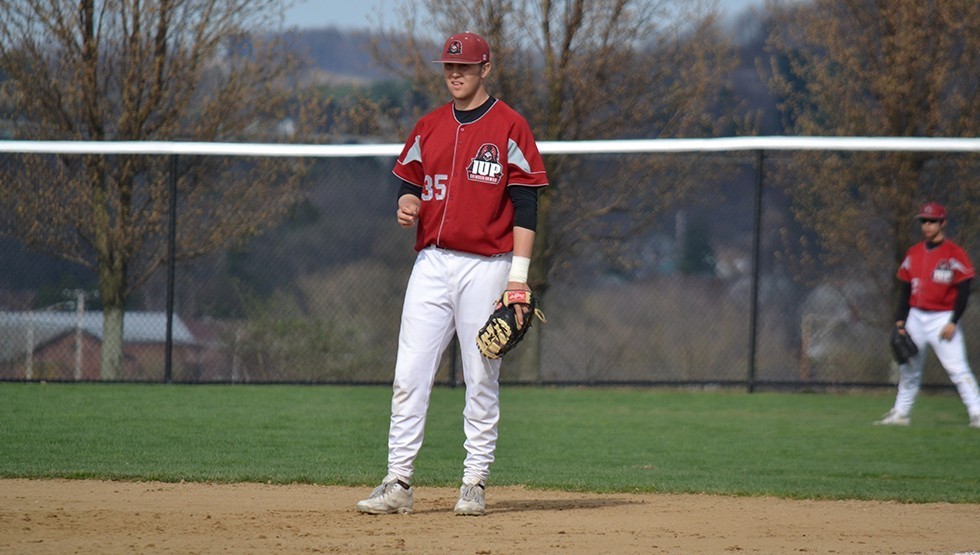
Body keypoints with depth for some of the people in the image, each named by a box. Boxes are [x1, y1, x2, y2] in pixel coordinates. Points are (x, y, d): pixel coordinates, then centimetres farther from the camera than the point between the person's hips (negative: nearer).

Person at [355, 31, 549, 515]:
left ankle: (475, 483, 7)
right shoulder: (428, 128, 13)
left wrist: (519, 275, -12)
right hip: (432, 263, 4)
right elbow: (410, 180, 21)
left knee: (481, 380, 0)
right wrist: (407, 204, -4)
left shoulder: (510, 127, -2)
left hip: (486, 267, -4)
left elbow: (525, 205, -5)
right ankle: (398, 483, -1)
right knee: (409, 375, -3)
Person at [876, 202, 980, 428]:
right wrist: (900, 320, 8)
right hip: (916, 316, 6)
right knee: (908, 368, 12)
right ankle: (901, 413, 21)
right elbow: (906, 289, 15)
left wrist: (953, 322, -16)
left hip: (943, 319, -6)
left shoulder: (954, 253, -8)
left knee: (957, 368, -13)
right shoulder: (913, 253, 10)